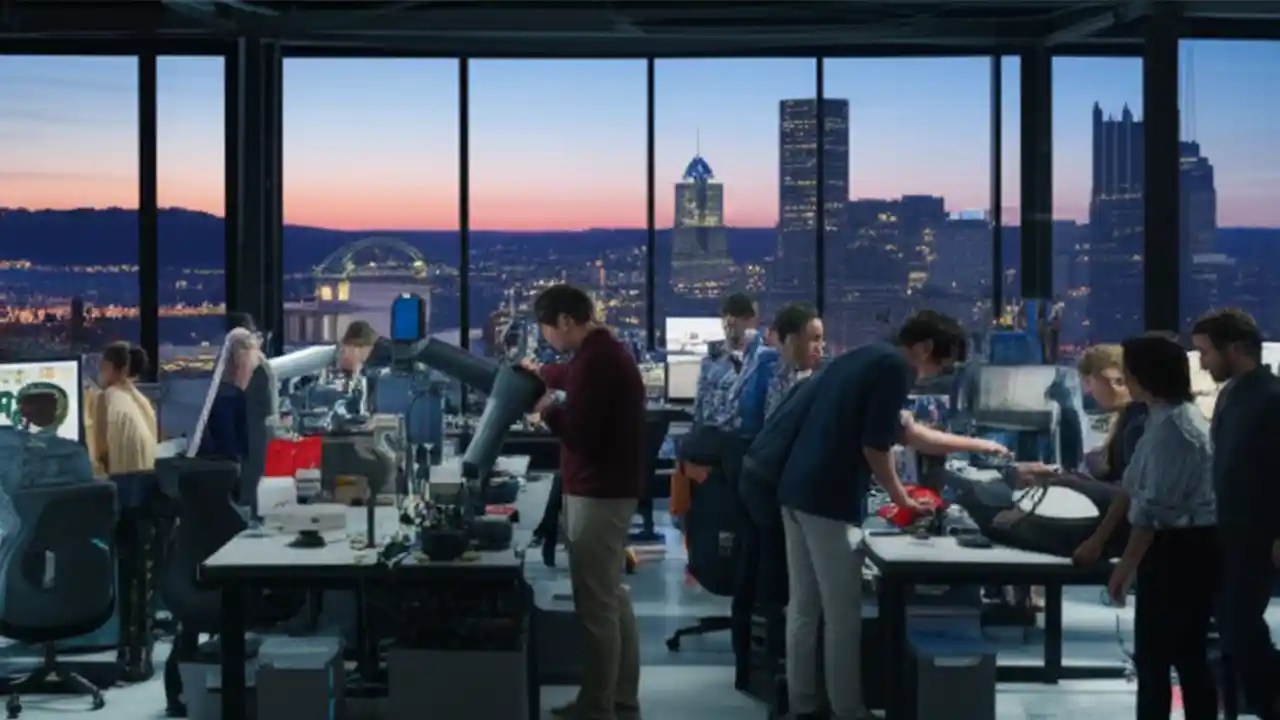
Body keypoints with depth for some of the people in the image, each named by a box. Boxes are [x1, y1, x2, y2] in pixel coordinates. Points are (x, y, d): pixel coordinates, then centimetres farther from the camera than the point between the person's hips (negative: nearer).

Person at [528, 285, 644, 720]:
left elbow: (579, 434, -24)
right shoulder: (606, 350, 13)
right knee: (613, 597, 16)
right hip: (611, 490, 11)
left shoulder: (593, 360, -21)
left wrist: (547, 410, -8)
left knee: (595, 604, -3)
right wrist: (542, 374, 44)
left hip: (597, 494, -11)